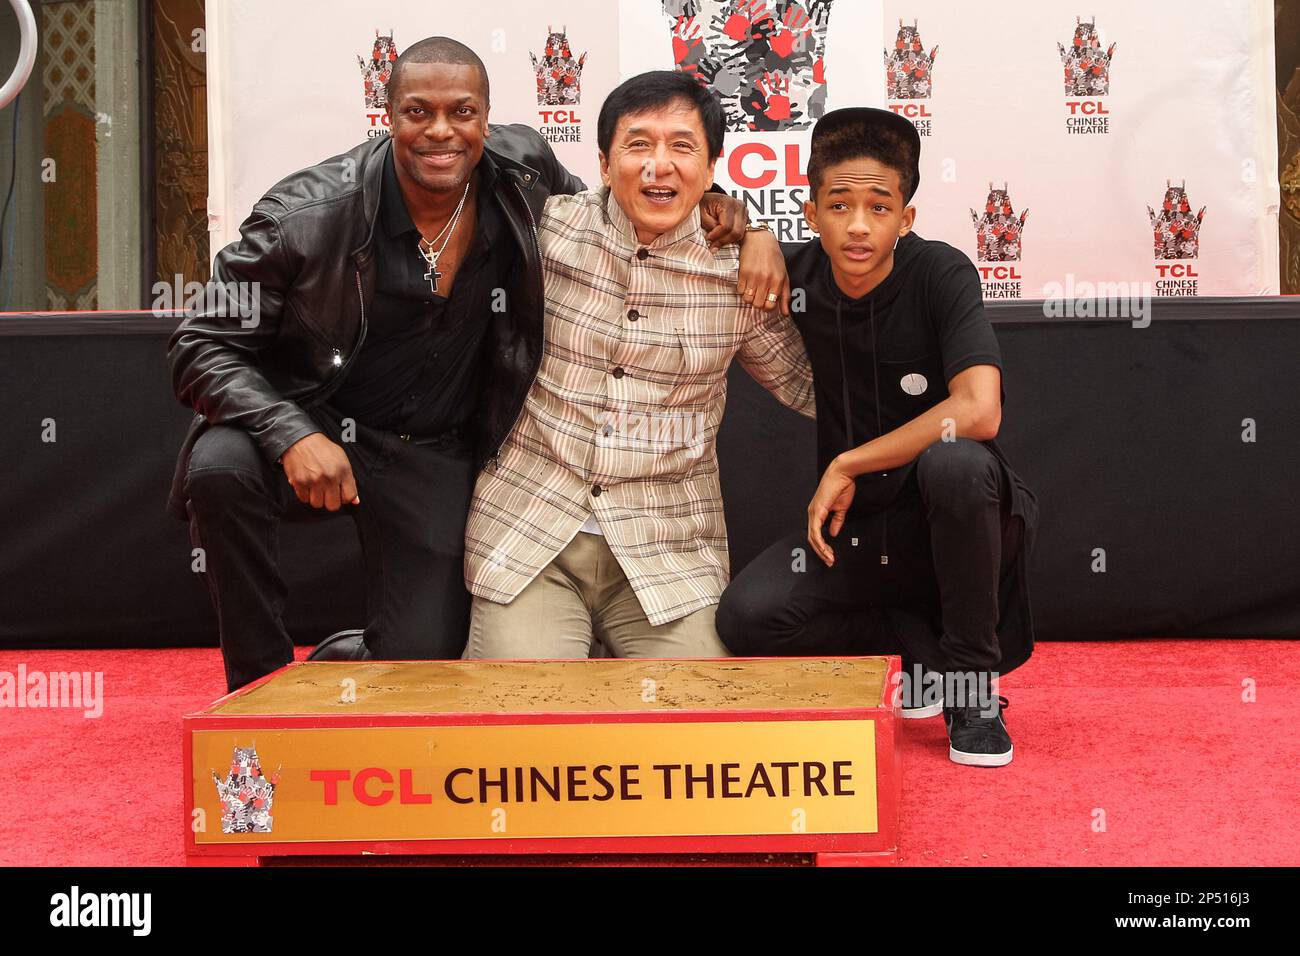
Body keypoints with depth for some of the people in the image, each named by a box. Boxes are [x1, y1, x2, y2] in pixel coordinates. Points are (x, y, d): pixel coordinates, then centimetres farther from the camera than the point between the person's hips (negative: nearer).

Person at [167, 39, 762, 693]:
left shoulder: (525, 171, -8)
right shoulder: (309, 215, -18)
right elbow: (202, 345, -14)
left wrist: (713, 207, -7)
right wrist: (291, 435, -32)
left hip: (434, 459, 3)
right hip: (314, 429, -2)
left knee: (422, 665, -4)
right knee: (222, 464, -34)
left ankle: (340, 662, 35)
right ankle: (263, 687, -11)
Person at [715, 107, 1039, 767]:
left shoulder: (939, 273, -18)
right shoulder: (798, 276, -6)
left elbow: (978, 411, -31)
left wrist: (846, 465, -22)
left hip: (951, 516, -3)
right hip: (855, 528, 4)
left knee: (952, 460, -37)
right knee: (746, 619, -21)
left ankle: (974, 682, -14)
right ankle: (923, 647, 4)